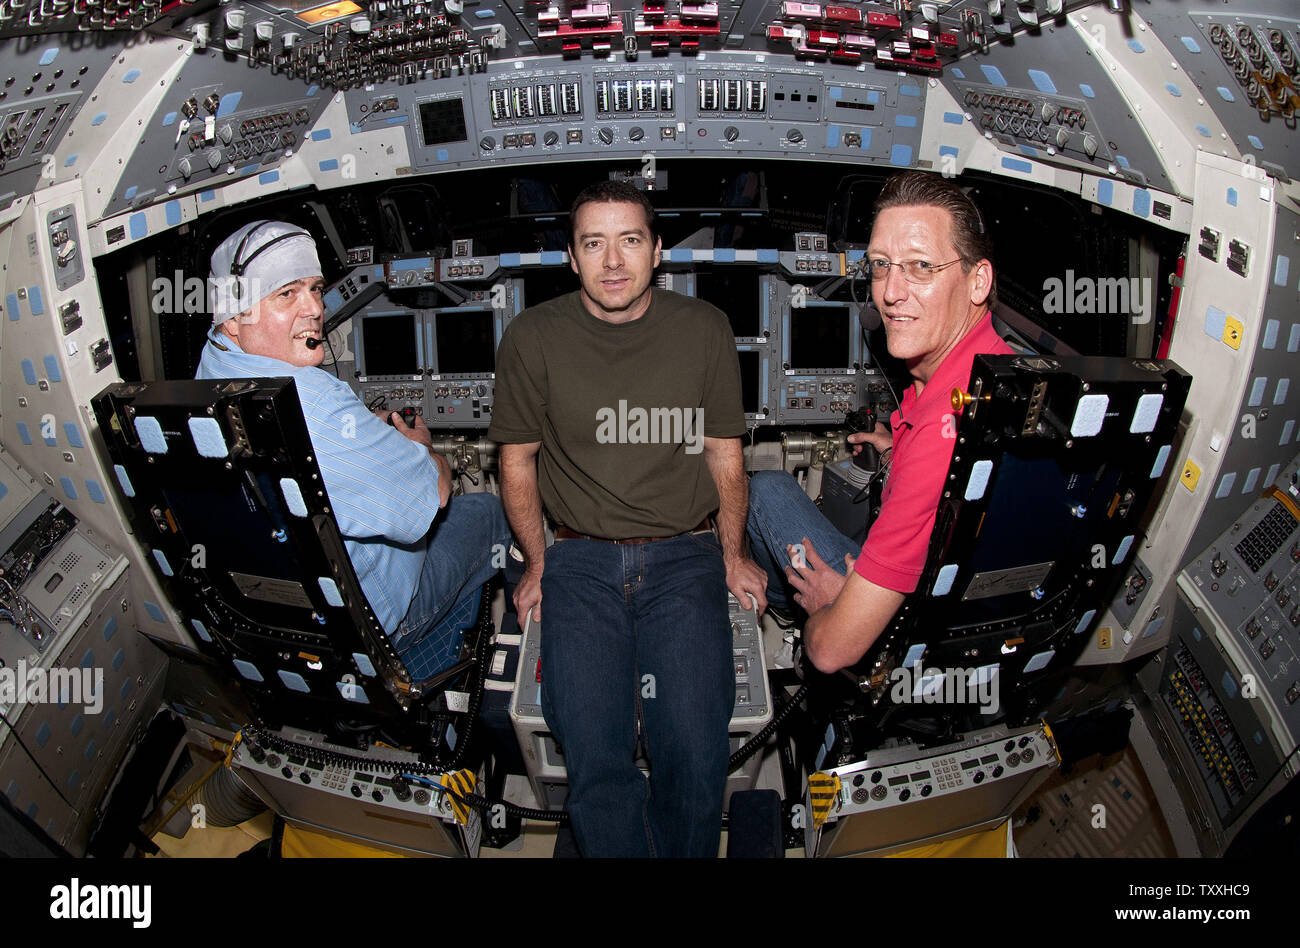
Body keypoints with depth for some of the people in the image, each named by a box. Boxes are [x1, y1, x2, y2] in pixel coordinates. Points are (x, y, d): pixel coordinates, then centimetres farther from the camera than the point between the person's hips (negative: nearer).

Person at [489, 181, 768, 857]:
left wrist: (732, 555, 9)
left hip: (684, 555, 0)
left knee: (696, 755, -16)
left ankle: (685, 853, 12)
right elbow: (517, 460, 12)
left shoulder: (705, 330, 6)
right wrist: (537, 563, 7)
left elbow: (724, 453, 13)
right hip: (580, 560, 0)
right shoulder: (533, 338, 3)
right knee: (594, 758, -17)